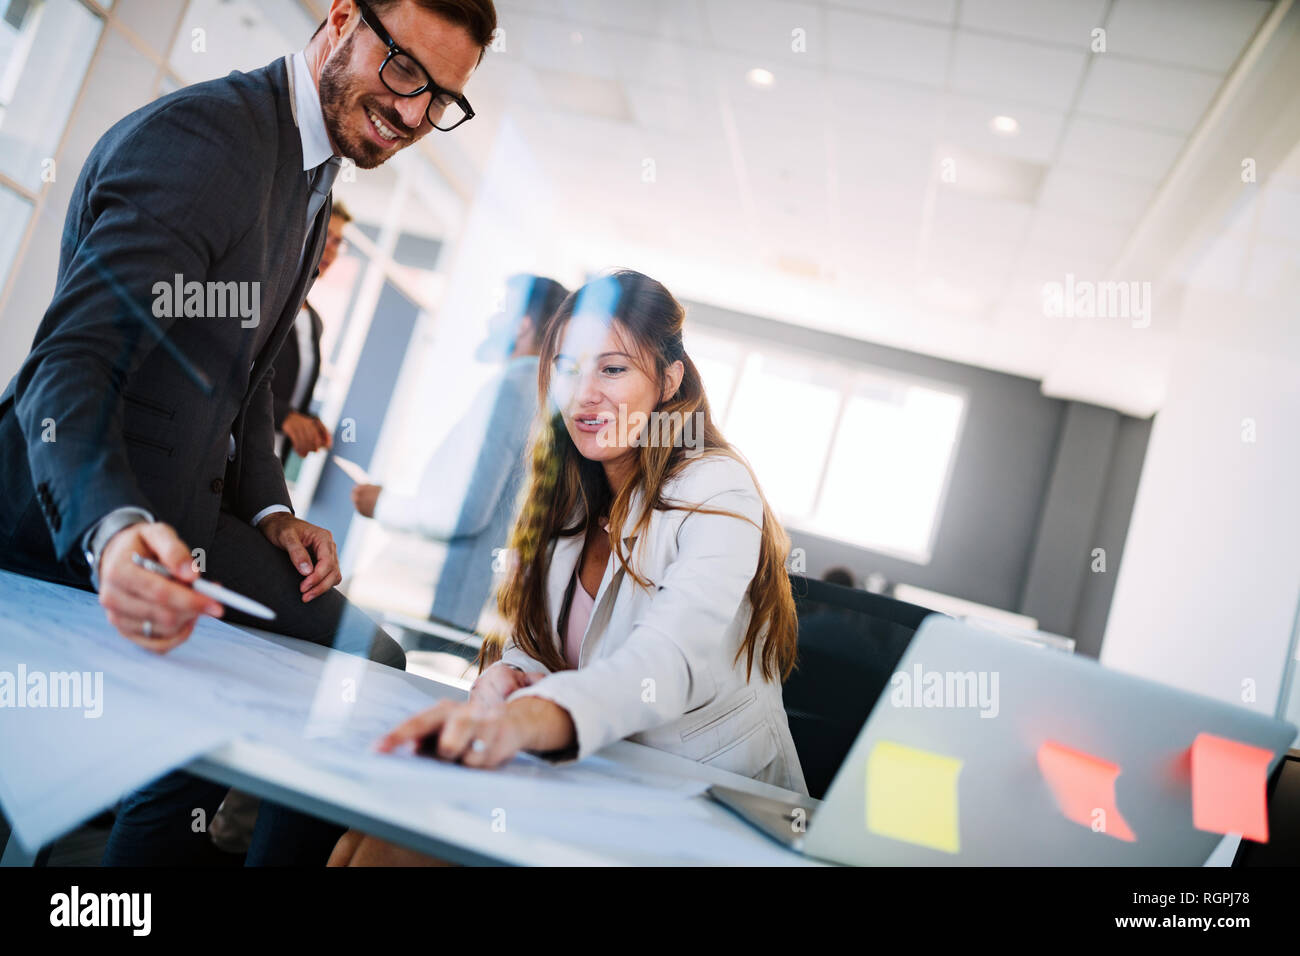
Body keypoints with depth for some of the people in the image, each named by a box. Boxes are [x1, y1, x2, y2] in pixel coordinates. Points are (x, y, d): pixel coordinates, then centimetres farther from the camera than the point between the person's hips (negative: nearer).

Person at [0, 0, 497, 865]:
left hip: (177, 516, 9)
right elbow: (69, 365, -25)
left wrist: (270, 513, 4)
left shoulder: (314, 166, 12)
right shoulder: (197, 137, -18)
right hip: (80, 524, -9)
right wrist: (116, 530, -43)